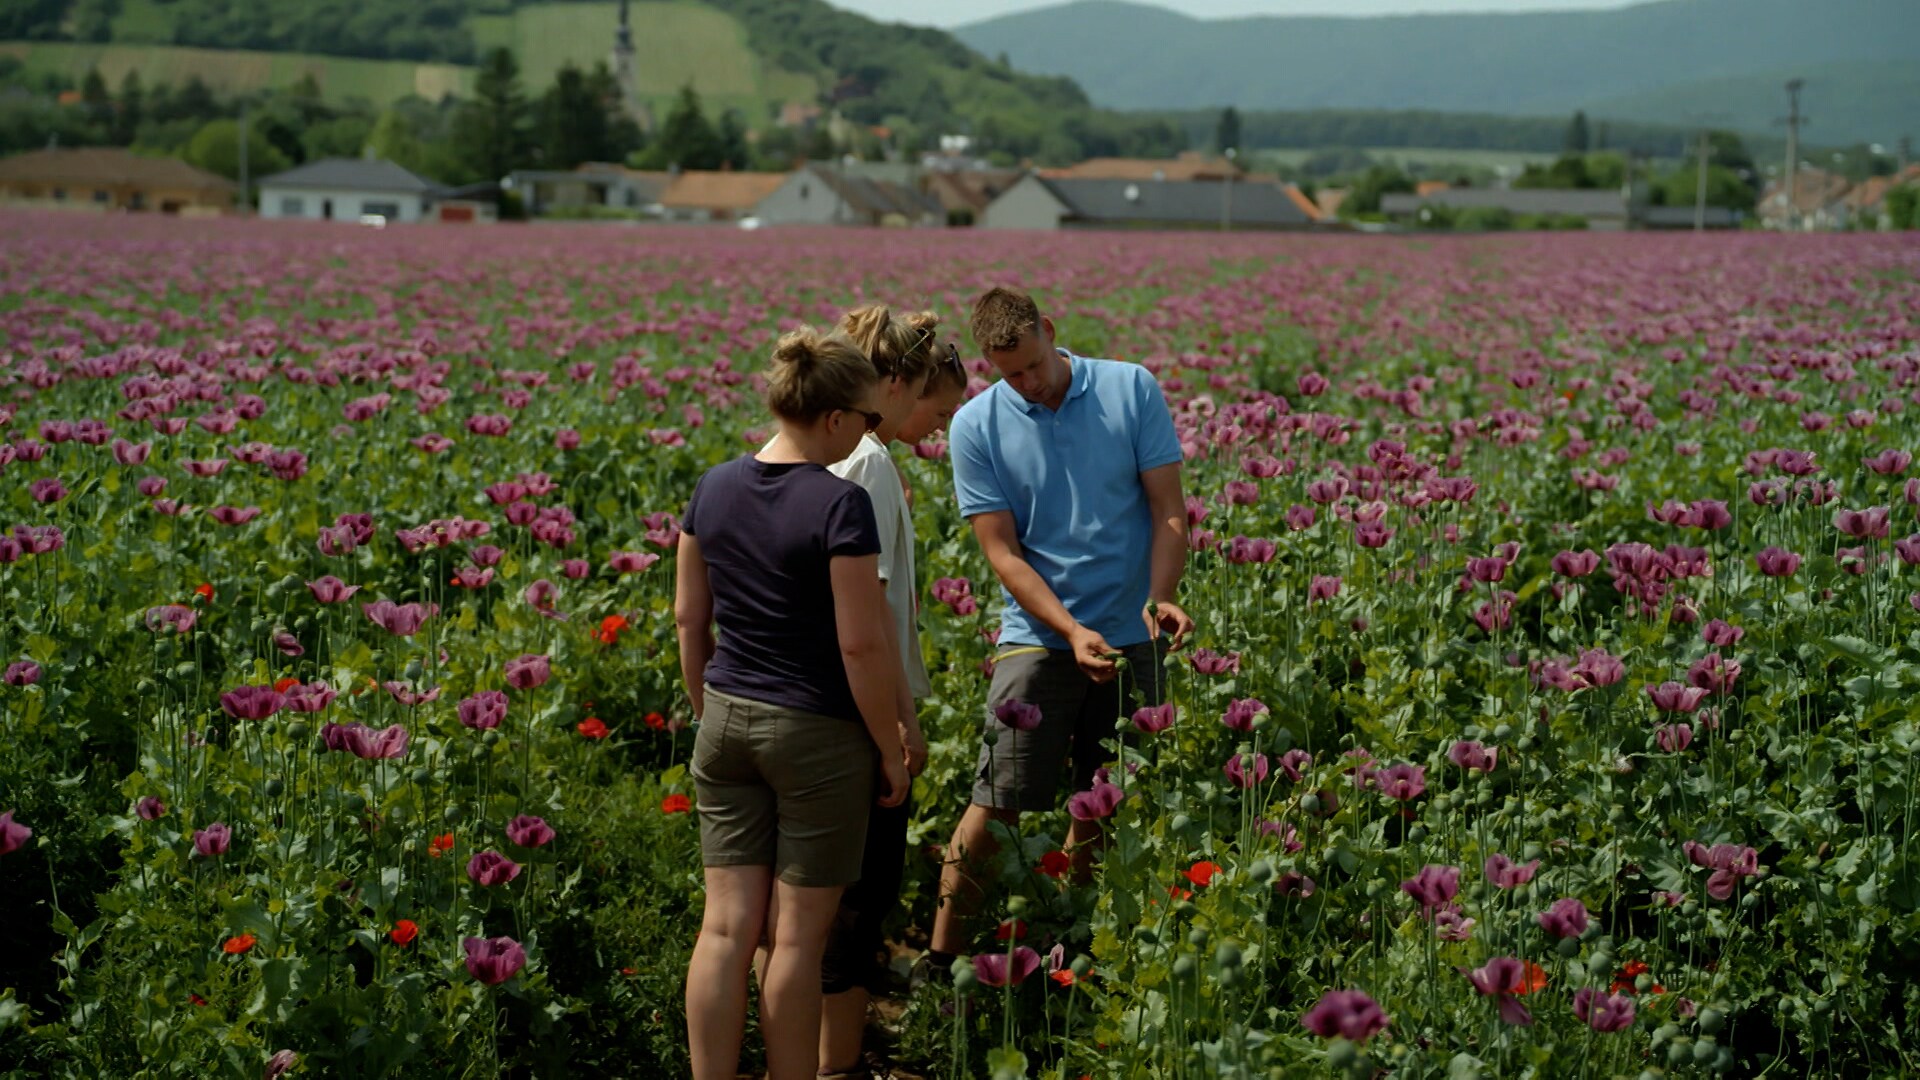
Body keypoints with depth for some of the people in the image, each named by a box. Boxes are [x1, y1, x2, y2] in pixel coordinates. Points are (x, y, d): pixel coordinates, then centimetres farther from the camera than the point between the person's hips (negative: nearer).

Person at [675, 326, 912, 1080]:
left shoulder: (714, 489, 2)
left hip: (727, 724, 6)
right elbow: (861, 643, -16)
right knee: (797, 936, 4)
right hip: (818, 734, -5)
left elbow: (689, 617, 9)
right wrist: (891, 752, -6)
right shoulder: (841, 504, -17)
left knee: (726, 927, 7)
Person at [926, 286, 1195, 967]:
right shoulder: (976, 427, -4)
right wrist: (1072, 630, -18)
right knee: (998, 806, -7)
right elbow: (1002, 551, -6)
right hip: (1039, 638, -2)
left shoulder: (1132, 391, -2)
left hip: (1132, 640, 2)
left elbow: (1169, 511, 0)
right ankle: (942, 960, 3)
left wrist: (1159, 598, -17)